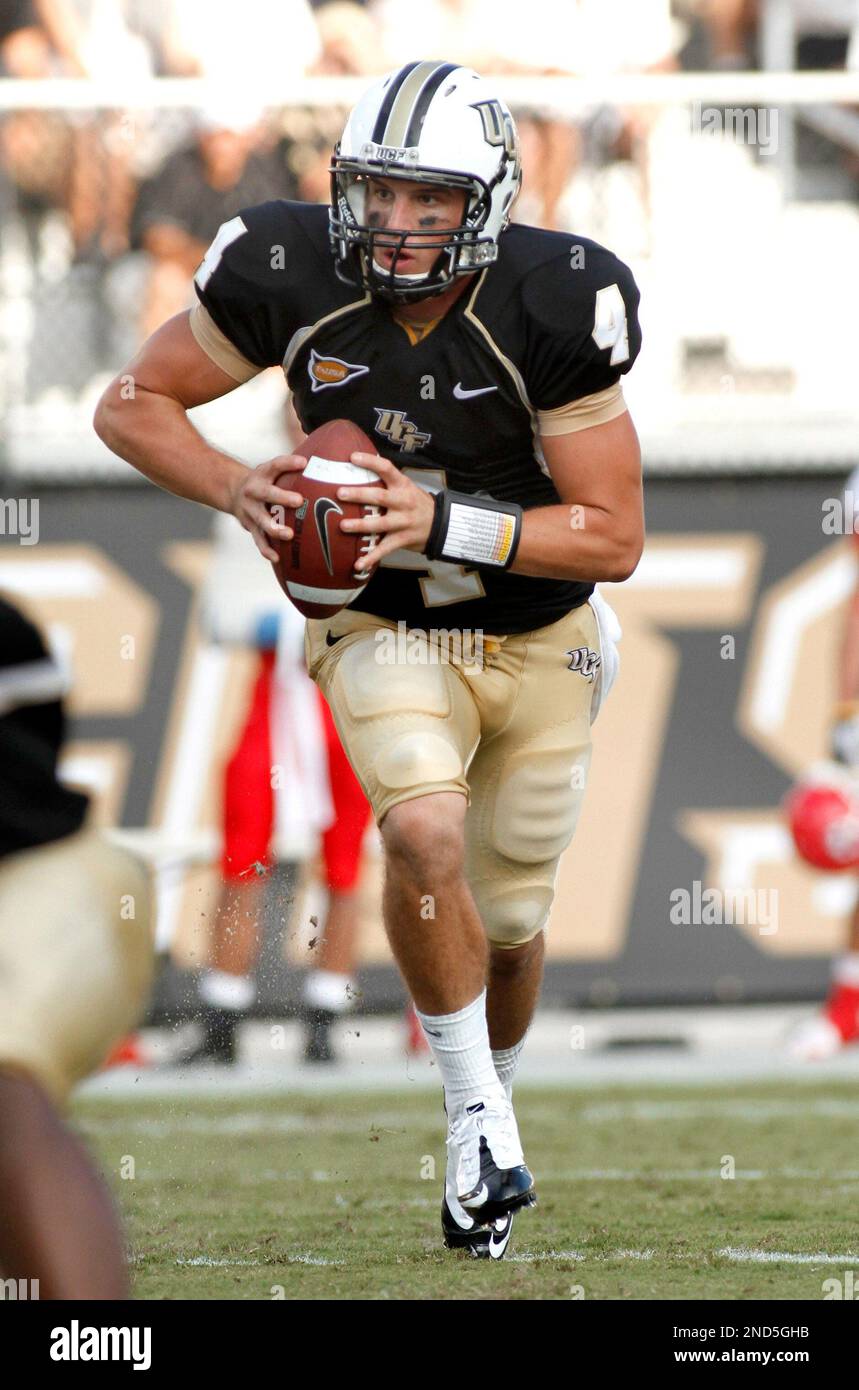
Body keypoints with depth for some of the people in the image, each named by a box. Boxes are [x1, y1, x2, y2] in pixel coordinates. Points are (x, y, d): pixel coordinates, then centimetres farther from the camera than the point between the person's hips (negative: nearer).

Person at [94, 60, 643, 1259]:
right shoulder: (292, 280, -21)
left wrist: (440, 521, -31)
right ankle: (478, 1122, -11)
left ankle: (496, 1097, 42)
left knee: (508, 916, 11)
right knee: (425, 835, -27)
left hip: (539, 639, 0)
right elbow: (131, 404, -7)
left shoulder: (554, 311, -25)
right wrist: (234, 487, -25)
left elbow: (614, 536, -20)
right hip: (383, 632, 0)